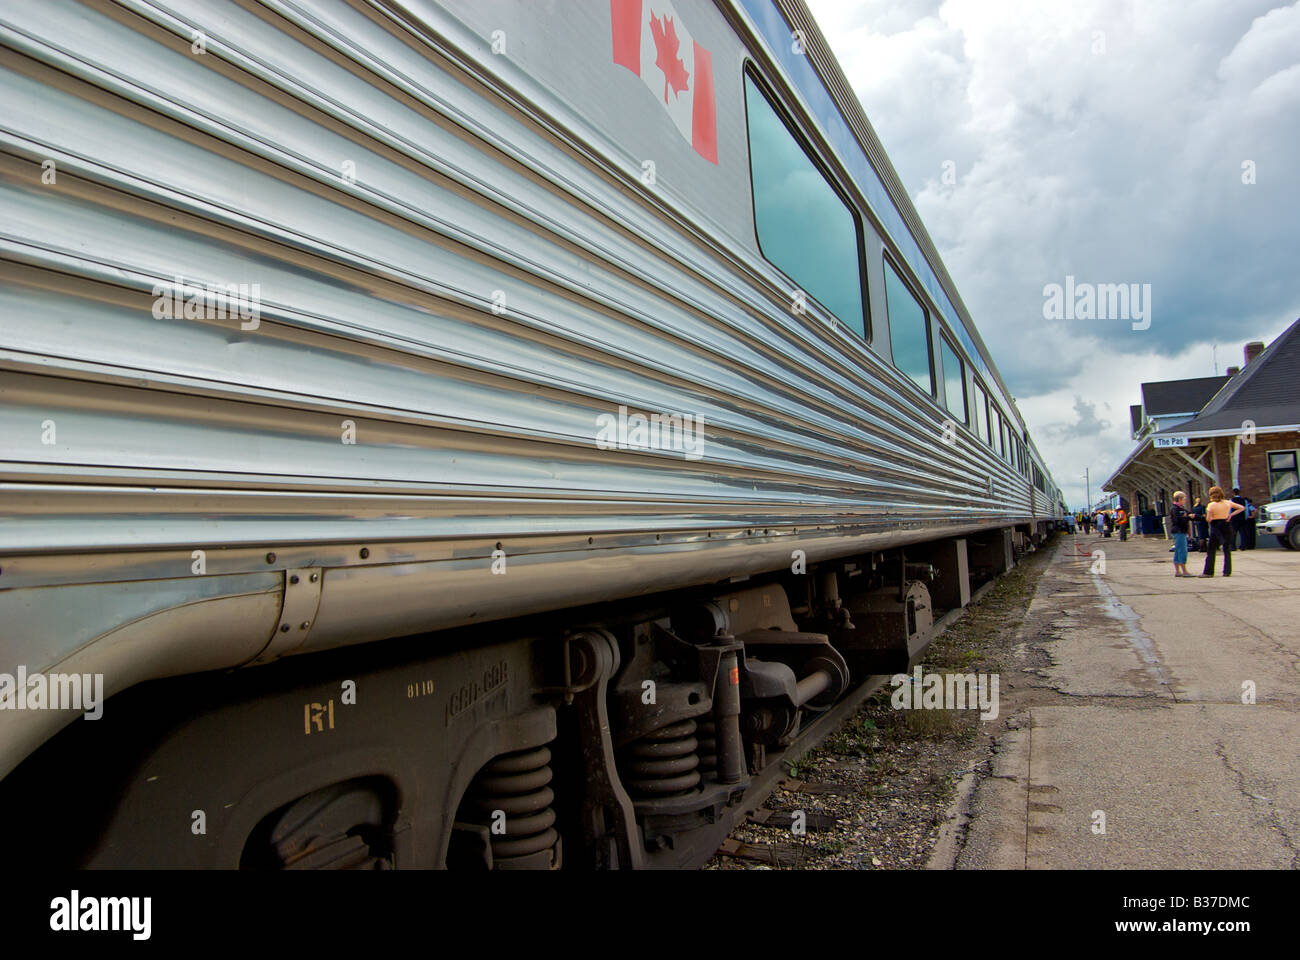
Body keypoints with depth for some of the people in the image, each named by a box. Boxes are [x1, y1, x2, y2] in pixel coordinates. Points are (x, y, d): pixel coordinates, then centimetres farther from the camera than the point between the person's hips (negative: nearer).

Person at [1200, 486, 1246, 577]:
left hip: (1216, 528, -4)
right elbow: (1242, 508, 9)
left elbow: (1208, 519, -13)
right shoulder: (1228, 503, 3)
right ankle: (1227, 571, 8)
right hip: (1227, 526, 4)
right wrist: (1231, 515, 5)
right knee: (1227, 550, 10)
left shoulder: (1211, 505, -10)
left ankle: (1208, 572, 0)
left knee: (1211, 551, 3)